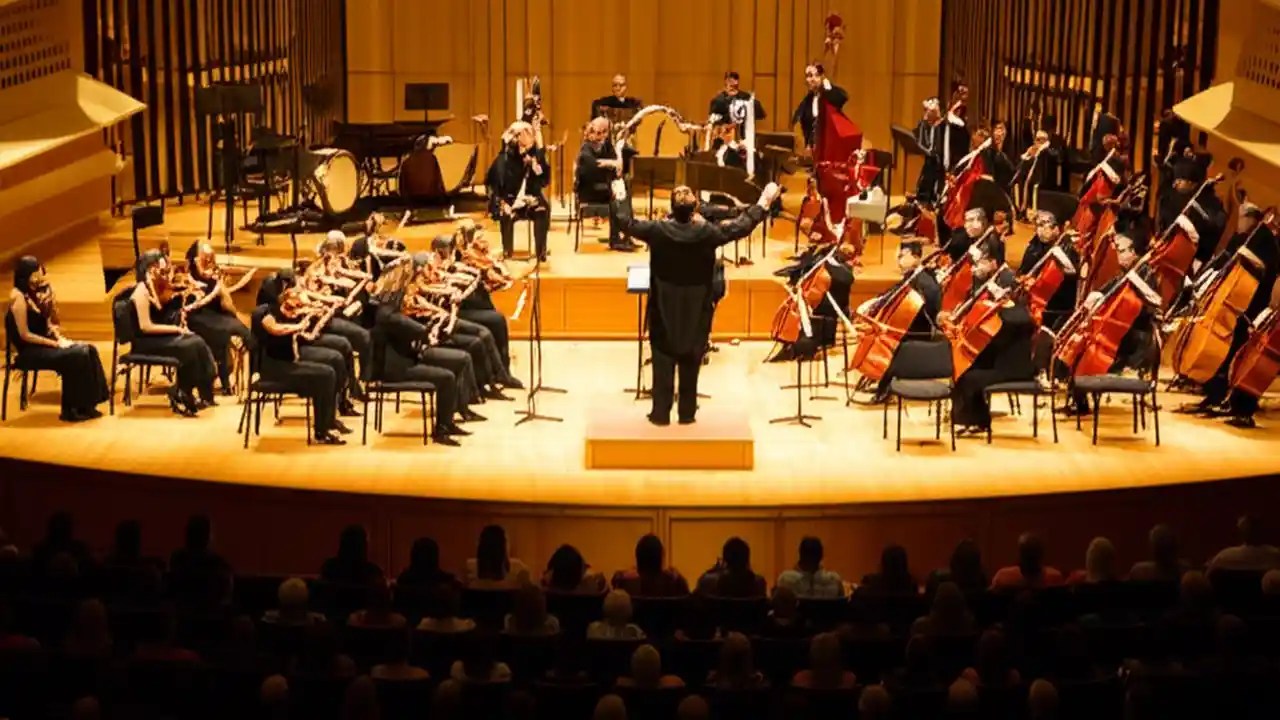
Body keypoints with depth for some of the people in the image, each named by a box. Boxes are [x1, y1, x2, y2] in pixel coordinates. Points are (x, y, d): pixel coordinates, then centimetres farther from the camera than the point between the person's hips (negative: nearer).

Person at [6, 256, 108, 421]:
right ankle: (71, 409, -15)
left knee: (88, 350, -10)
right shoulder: (19, 297, -16)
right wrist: (56, 344, -17)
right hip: (29, 351, -8)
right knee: (76, 356, -25)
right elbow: (25, 335, -19)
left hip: (43, 344, 8)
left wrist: (60, 338, -2)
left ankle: (86, 405, -10)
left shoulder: (34, 293, 10)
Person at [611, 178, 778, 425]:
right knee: (690, 363, 9)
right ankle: (687, 413, 15)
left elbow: (627, 223, 1)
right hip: (696, 311, 0)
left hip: (664, 310, 0)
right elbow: (742, 226, -3)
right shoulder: (708, 233, -14)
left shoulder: (658, 231, -15)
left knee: (663, 362, 6)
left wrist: (621, 197, 17)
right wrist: (764, 202, 9)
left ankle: (661, 413, 7)